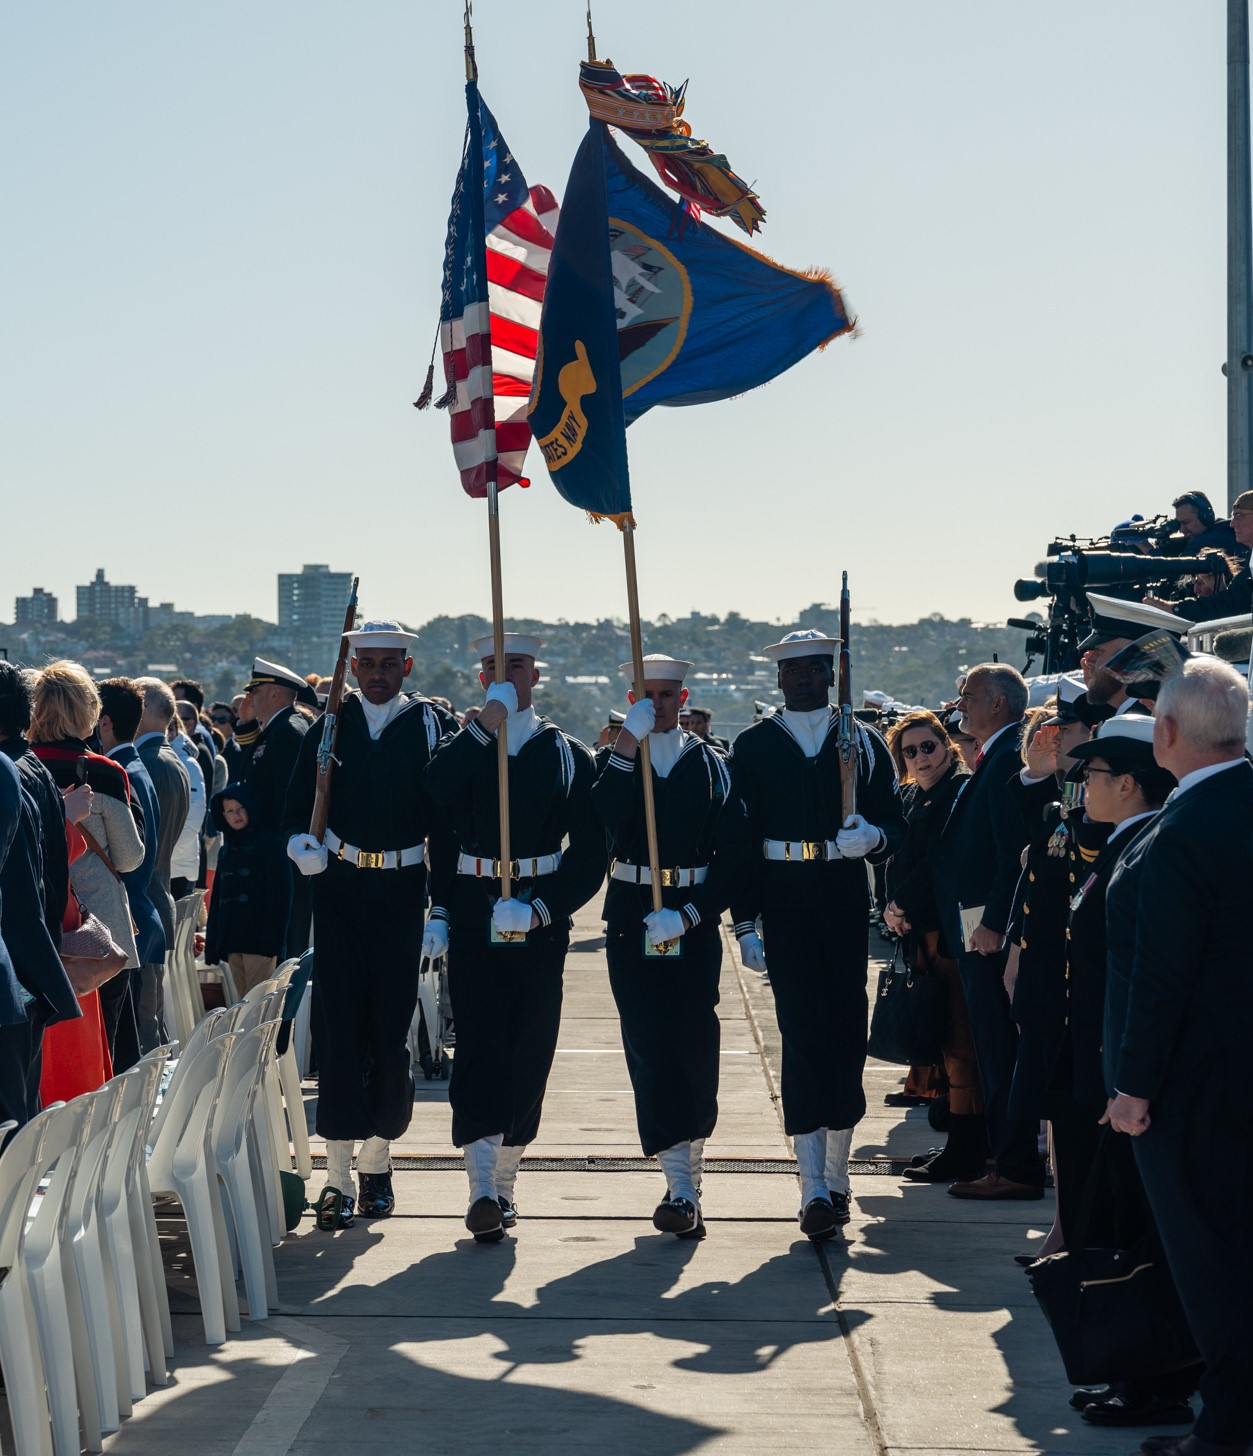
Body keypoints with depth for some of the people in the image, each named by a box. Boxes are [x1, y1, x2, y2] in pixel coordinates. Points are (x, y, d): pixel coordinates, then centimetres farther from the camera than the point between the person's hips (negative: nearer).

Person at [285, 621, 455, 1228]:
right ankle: (339, 1175, 2)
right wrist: (298, 841, -18)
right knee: (340, 1030, -2)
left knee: (391, 1034, 3)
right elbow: (297, 807, 6)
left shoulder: (431, 724, 2)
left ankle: (377, 1162, 21)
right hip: (338, 888, 1)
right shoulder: (330, 724, 6)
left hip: (402, 890, -1)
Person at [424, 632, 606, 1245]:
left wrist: (540, 909, -8)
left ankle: (505, 1182, 17)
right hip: (473, 916, -1)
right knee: (479, 1043, -12)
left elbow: (590, 851, 3)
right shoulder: (462, 747, 9)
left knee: (529, 1050, 4)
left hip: (540, 923, 1)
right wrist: (487, 723, -14)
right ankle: (482, 1190, -16)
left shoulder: (568, 755, 8)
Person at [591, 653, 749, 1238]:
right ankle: (681, 1190, -9)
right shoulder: (615, 761, 7)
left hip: (694, 921, 0)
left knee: (695, 1048, 1)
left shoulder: (711, 765, 6)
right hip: (632, 921, 0)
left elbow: (733, 855, -1)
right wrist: (627, 743, -18)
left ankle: (687, 1177, 17)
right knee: (651, 1049, -7)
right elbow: (605, 820, -15)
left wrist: (687, 915, -13)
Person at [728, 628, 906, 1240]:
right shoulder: (753, 747, 6)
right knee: (803, 1035, -9)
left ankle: (835, 1175, 18)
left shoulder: (863, 742, 9)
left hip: (846, 903, 2)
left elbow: (894, 825, 6)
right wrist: (745, 921, -3)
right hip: (784, 907, -2)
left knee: (847, 1033, 4)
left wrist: (871, 837, -18)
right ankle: (816, 1188, -10)